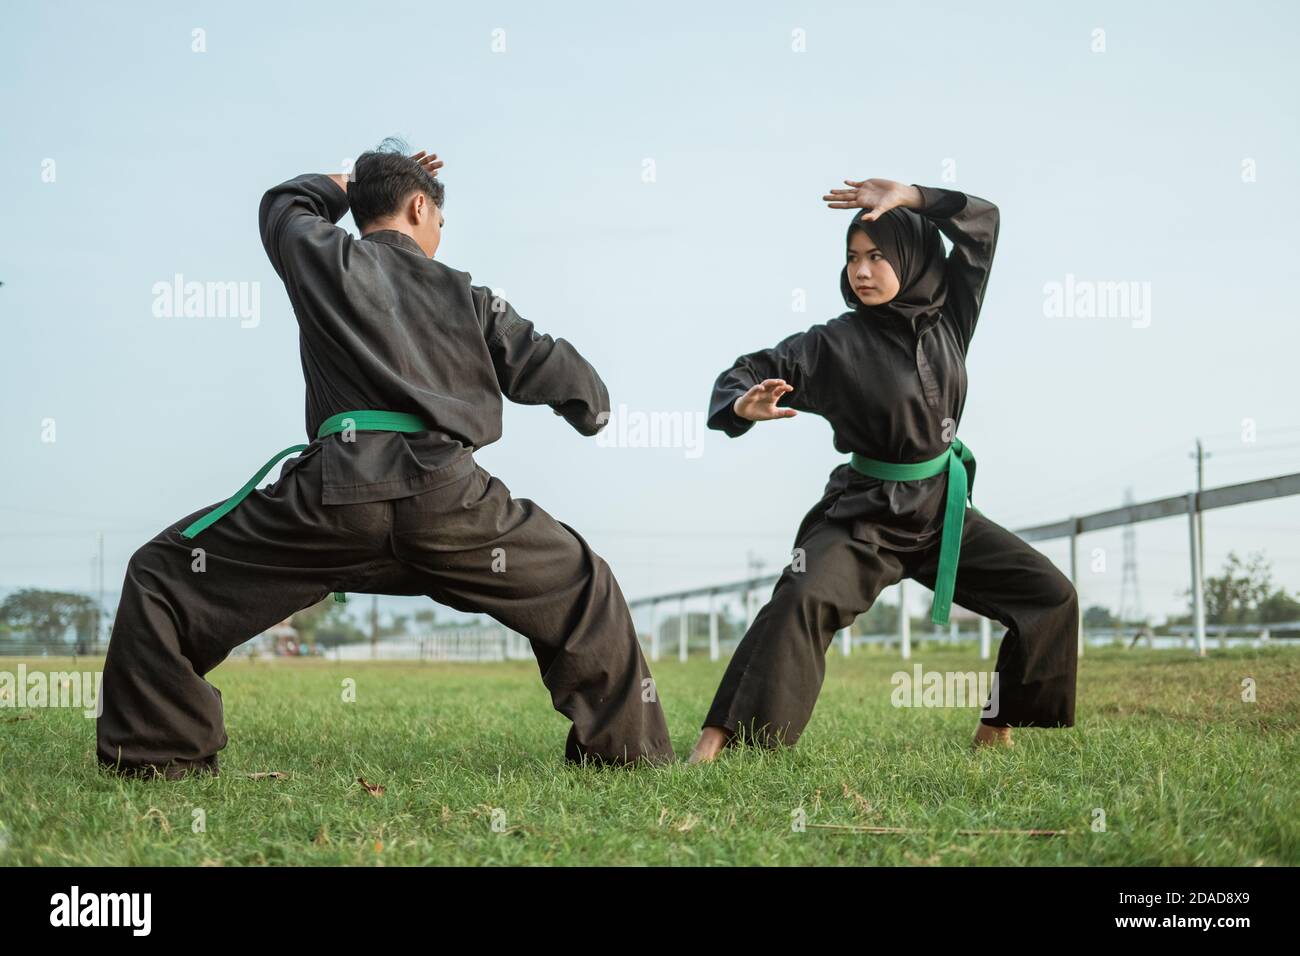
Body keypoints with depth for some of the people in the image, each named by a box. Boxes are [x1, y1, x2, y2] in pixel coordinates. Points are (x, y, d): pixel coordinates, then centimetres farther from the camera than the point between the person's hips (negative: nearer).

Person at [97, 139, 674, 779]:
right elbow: (560, 375, 26)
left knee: (163, 576, 14)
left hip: (334, 492, -1)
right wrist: (591, 407, 49)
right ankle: (626, 749, 23)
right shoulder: (468, 297, 22)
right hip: (449, 497, 1)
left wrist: (355, 182, 56)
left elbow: (285, 203, 42)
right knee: (582, 591, 24)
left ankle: (159, 754, 7)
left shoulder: (321, 256, 18)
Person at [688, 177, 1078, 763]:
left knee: (1051, 597, 2)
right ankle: (715, 741, -33)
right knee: (803, 601, -31)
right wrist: (746, 406, -35)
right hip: (864, 516, -5)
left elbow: (982, 220, 2)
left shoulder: (946, 317, -1)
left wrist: (906, 198, -11)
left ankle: (995, 730, 14)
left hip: (941, 511, 5)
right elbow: (748, 373, -10)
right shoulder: (835, 344, -12)